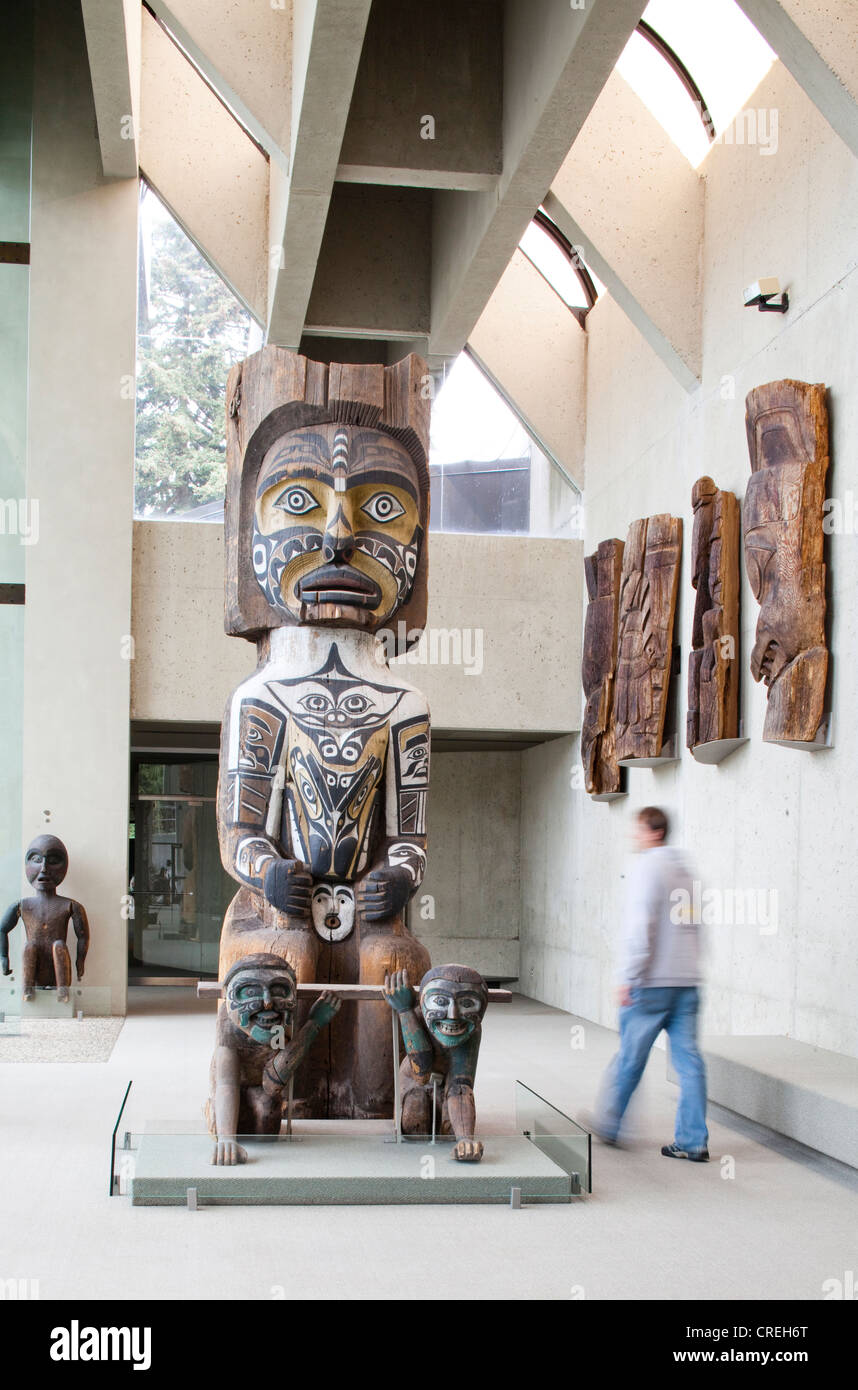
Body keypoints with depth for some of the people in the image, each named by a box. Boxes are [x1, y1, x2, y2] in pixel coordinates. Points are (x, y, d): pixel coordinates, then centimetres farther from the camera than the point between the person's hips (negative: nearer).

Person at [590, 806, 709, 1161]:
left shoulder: (648, 867, -9)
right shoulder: (684, 869, 15)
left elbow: (640, 926, -16)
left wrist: (627, 977, -14)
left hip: (651, 983, -7)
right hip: (687, 981, 7)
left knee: (630, 1058, 6)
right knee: (689, 1059, 3)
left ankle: (607, 1124, 20)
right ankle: (693, 1141, 3)